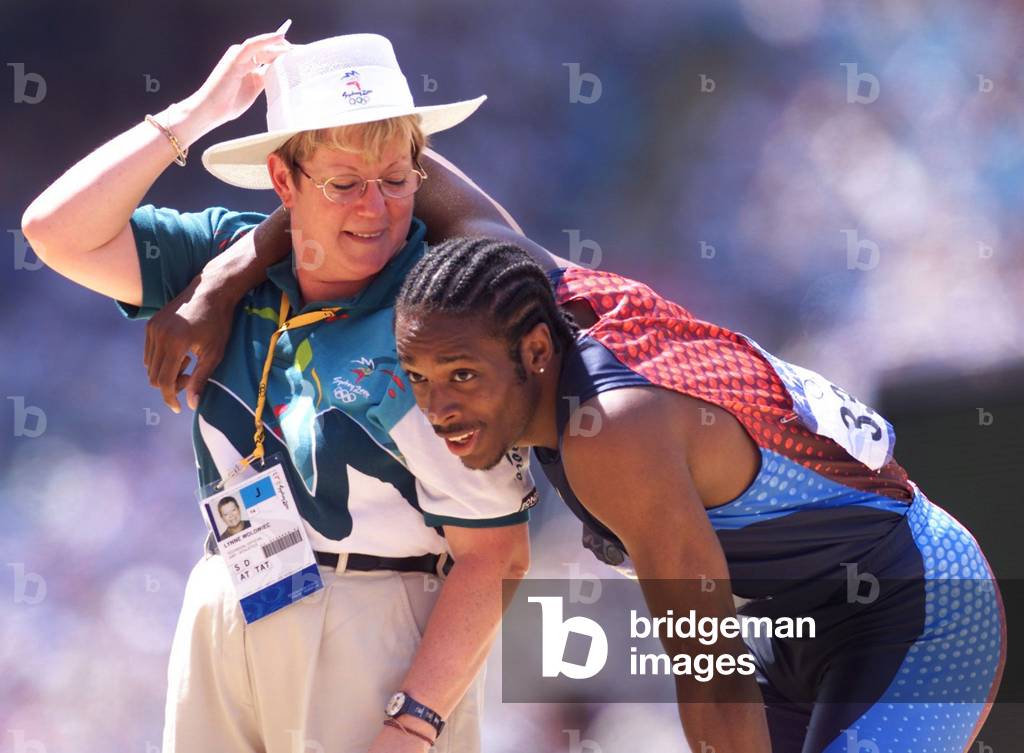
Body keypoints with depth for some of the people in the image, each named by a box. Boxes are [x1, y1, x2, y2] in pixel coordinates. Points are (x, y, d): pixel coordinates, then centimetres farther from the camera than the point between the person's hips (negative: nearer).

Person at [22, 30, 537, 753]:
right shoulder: (235, 258, 3)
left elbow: (493, 558, -15)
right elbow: (60, 233, -4)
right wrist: (198, 111, -5)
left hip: (373, 642, -5)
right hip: (218, 628, 5)